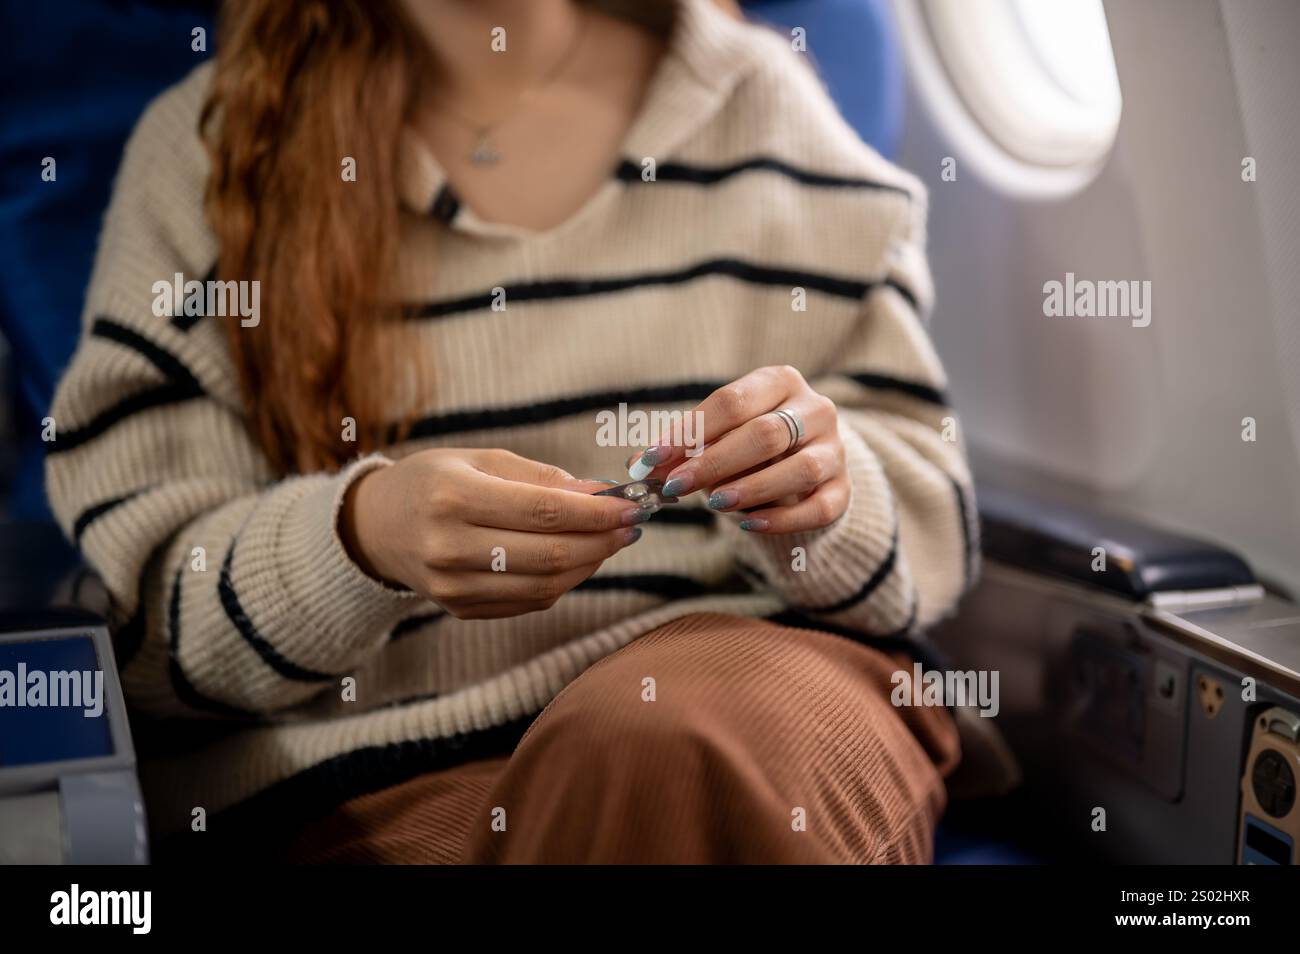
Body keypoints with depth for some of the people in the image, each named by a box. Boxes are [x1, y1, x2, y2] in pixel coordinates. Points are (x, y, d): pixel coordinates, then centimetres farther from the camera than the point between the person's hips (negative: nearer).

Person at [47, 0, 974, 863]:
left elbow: (929, 522, 10)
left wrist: (823, 490, -14)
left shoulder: (759, 100, 9)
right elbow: (136, 611, -1)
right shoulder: (204, 147, 5)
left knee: (675, 737, -32)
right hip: (376, 779, -2)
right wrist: (362, 533, -21)